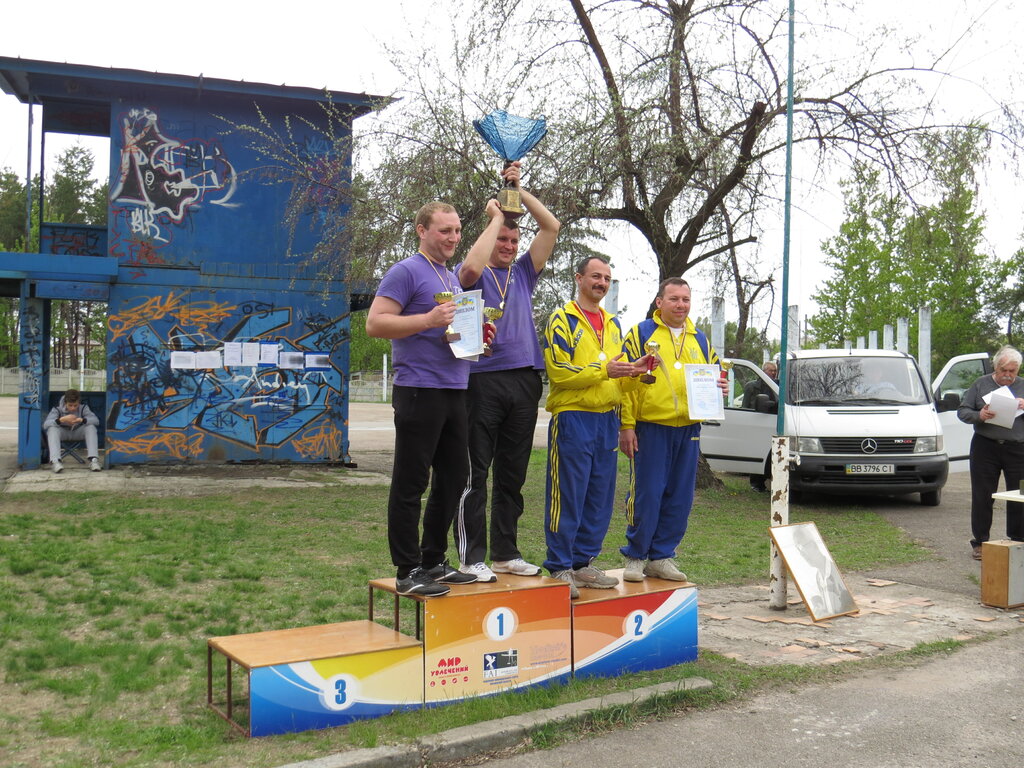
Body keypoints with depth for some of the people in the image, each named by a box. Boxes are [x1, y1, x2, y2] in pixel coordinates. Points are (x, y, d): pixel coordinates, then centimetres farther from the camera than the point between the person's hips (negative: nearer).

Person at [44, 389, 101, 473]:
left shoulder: (83, 407, -17)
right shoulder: (57, 409, -21)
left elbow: (96, 420, -26)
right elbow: (45, 424, -32)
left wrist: (82, 420, -44)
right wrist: (62, 419, -48)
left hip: (77, 433, 1)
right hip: (63, 433, -1)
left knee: (91, 427, -27)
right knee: (52, 429, -33)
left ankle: (93, 460, -35)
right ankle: (55, 461, -45)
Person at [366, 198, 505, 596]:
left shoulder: (451, 277, 19)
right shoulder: (407, 271, -6)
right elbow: (375, 323, -14)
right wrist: (429, 319, -21)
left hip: (454, 393, 9)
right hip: (419, 391, -9)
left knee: (453, 478, 13)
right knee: (411, 484, -3)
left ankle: (434, 562, 24)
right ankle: (408, 572, 3)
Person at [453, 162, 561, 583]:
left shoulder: (524, 272, 18)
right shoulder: (475, 274, 5)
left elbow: (552, 226, 14)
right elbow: (470, 269, -21)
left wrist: (519, 190, 10)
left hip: (524, 381, 5)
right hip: (483, 379, -5)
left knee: (512, 474, 11)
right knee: (475, 473, -4)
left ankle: (505, 553, 19)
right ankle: (472, 557, 0)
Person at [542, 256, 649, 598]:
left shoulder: (613, 324, 19)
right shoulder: (562, 320, -2)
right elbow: (557, 371, -13)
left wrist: (632, 370, 1)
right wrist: (603, 370, -17)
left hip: (606, 419, 7)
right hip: (572, 417, -7)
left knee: (600, 497, 8)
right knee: (568, 496, -6)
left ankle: (583, 563, 18)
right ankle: (560, 567, 1)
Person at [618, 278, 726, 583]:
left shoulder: (699, 340, 18)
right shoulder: (640, 334, 2)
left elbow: (712, 377, 25)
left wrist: (719, 387, 0)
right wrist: (626, 425, -10)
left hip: (688, 430, 5)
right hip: (650, 428, -5)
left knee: (679, 498, 7)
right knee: (646, 495, -4)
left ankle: (661, 557, 18)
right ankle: (635, 557, 9)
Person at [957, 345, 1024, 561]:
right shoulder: (981, 385, 7)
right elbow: (962, 411, 5)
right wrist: (979, 416, -15)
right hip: (985, 447, -1)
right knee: (982, 497, 4)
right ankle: (979, 542, 13)